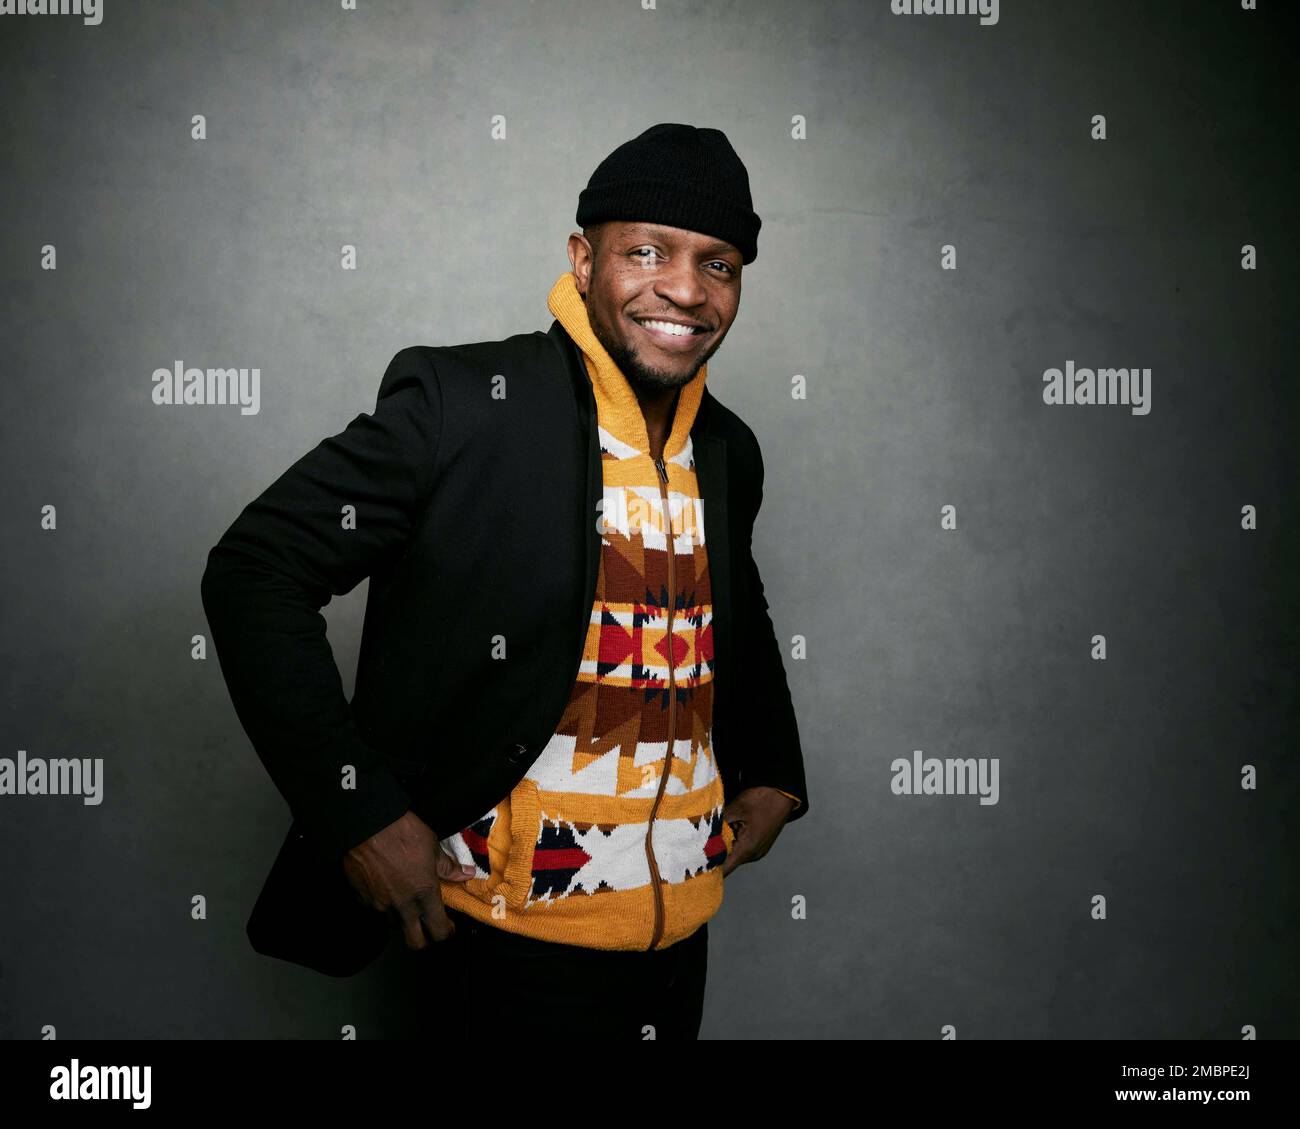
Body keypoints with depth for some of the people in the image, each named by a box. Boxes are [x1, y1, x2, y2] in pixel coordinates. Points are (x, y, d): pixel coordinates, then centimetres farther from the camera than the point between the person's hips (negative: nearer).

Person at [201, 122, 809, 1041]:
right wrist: (359, 812, -18)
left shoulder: (729, 450, 6)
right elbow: (256, 571, -14)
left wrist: (772, 774, 13)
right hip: (518, 926, -6)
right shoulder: (462, 401, -14)